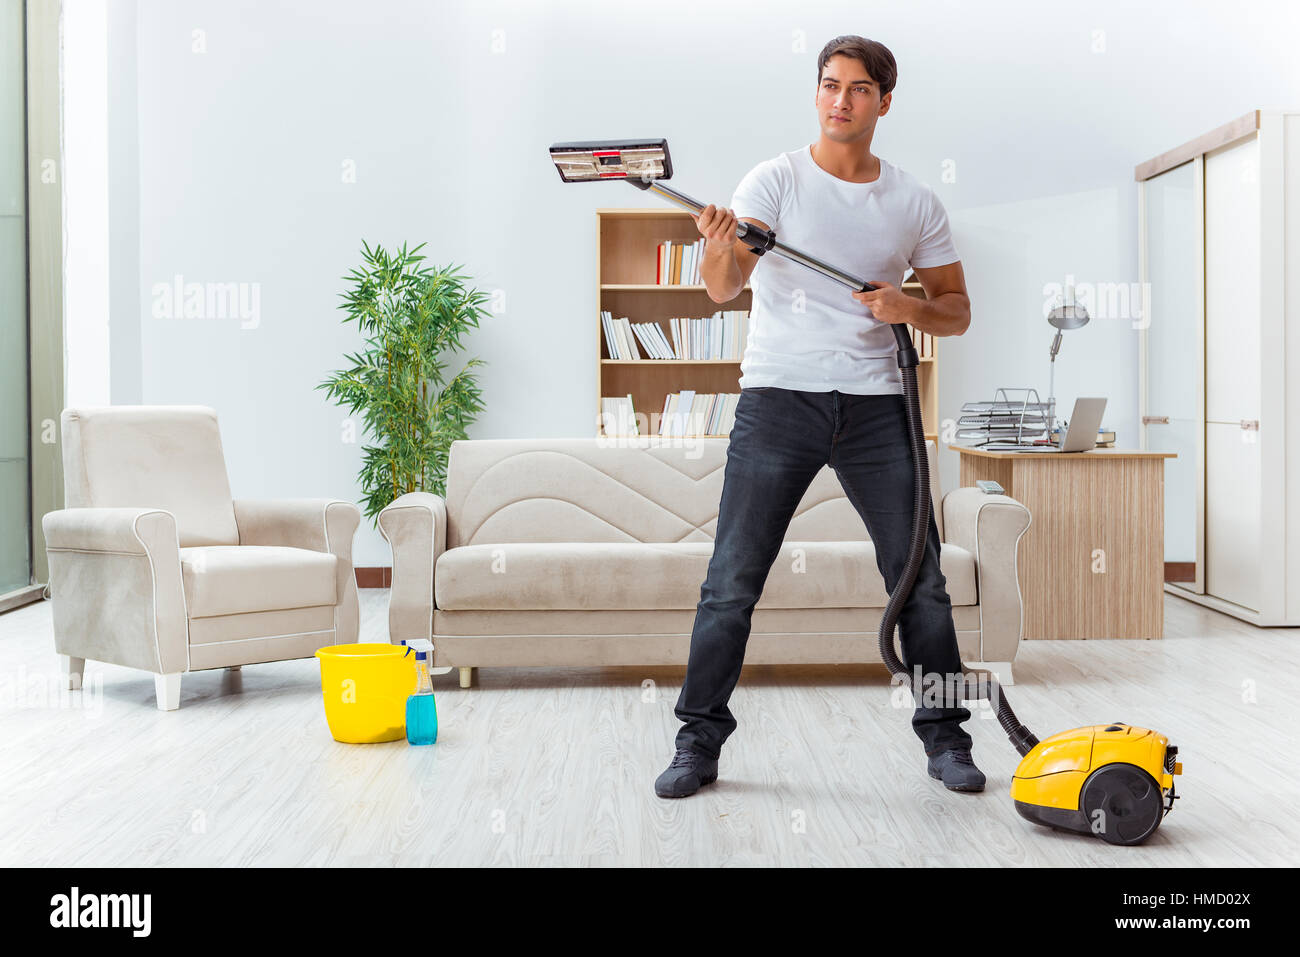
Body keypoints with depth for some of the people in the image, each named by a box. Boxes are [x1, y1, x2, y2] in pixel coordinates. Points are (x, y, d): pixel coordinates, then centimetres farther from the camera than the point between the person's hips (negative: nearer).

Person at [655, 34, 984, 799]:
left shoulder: (916, 203, 8)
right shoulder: (776, 181, -1)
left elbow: (957, 310, 13)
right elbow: (725, 287, -15)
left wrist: (912, 308, -9)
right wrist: (721, 247, -38)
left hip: (875, 405, 3)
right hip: (778, 399, -2)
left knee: (921, 578, 4)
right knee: (732, 583, -3)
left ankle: (946, 738, 20)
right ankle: (699, 742, 10)